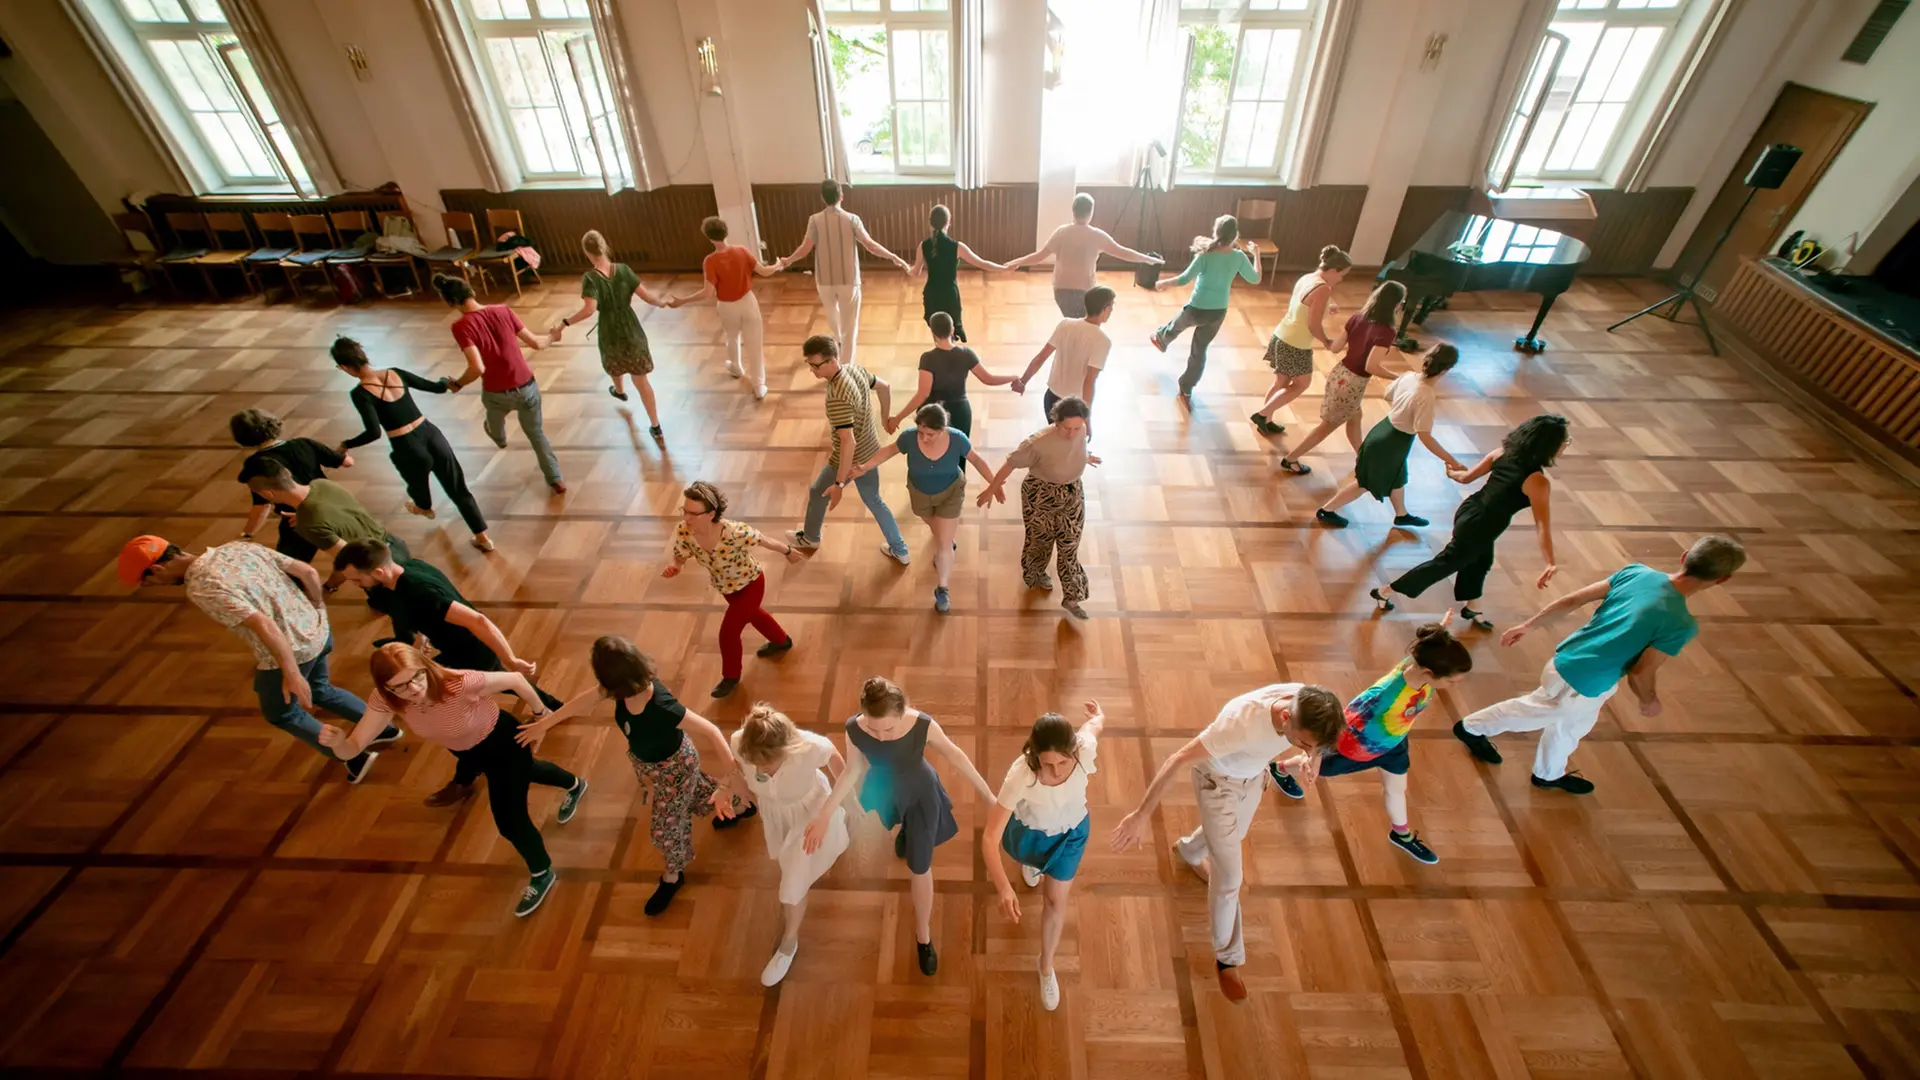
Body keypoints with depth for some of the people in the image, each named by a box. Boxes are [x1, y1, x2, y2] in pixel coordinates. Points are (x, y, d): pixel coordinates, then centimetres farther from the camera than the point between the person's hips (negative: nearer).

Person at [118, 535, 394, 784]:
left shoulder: (202, 588, -20)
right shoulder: (238, 547, 2)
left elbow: (264, 625, -29)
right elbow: (308, 572, 5)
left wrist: (291, 674, -26)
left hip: (291, 650, -7)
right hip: (318, 631, 7)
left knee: (281, 714, 21)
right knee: (318, 690, 32)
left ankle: (355, 757, 26)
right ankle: (383, 728, 41)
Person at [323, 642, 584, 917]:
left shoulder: (460, 684, -44)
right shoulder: (385, 700, -29)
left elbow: (515, 679, -30)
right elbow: (353, 748, -29)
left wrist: (540, 713, -15)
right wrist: (338, 742, -53)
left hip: (503, 740, -7)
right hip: (465, 750, 7)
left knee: (509, 820, -3)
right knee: (525, 773, 34)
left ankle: (542, 874, 29)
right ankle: (575, 786, 68)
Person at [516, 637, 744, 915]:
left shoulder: (663, 708, -46)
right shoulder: (629, 683, -26)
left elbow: (711, 731, -41)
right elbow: (585, 701, -7)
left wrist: (732, 773, -44)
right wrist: (543, 725, 4)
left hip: (673, 766, -7)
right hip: (644, 761, 7)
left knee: (666, 827, 16)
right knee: (685, 801, 32)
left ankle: (671, 877, 47)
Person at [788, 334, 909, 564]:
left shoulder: (837, 398, -33)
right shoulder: (855, 368, -8)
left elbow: (849, 443, -35)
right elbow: (885, 387, 8)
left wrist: (839, 484, -30)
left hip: (850, 459, -7)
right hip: (870, 453, 8)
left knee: (818, 493, 21)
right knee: (874, 501, 25)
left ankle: (809, 538, 48)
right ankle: (900, 551, 34)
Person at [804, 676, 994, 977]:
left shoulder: (923, 726, -39)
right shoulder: (854, 729, -34)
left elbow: (955, 755, -21)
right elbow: (852, 771, -14)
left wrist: (988, 795, -13)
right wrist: (825, 814, -17)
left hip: (920, 796, -2)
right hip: (883, 793, 2)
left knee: (920, 868, 13)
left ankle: (923, 935, 40)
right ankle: (905, 833, 74)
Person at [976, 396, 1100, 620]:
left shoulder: (1081, 431, -16)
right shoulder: (1039, 442, -33)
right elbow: (1012, 462, -20)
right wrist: (992, 488, -10)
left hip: (1073, 495, 5)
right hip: (1041, 496, -5)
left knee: (1069, 546, 13)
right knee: (1040, 540, 20)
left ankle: (1071, 598, 27)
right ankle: (1034, 574, 52)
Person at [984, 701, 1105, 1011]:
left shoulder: (1085, 749, -39)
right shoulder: (1020, 775, -44)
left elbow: (1095, 723, -13)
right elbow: (990, 836, -39)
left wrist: (1098, 715, 12)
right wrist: (1003, 887, -51)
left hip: (1071, 832, 1)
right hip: (1028, 831, -1)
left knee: (1055, 900, 14)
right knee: (1028, 859, 34)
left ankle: (1046, 967, 42)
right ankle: (1031, 864, 73)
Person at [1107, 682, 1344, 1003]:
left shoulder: (1308, 705, -29)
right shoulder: (1242, 721, -45)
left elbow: (1313, 748, -4)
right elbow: (1177, 760, -38)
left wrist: (1304, 763, -26)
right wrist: (1142, 814, -38)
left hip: (1254, 774, 6)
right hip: (1217, 779, -6)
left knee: (1233, 836, 32)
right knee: (1229, 876, 1)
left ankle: (1189, 850, 65)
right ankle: (1227, 957, 28)